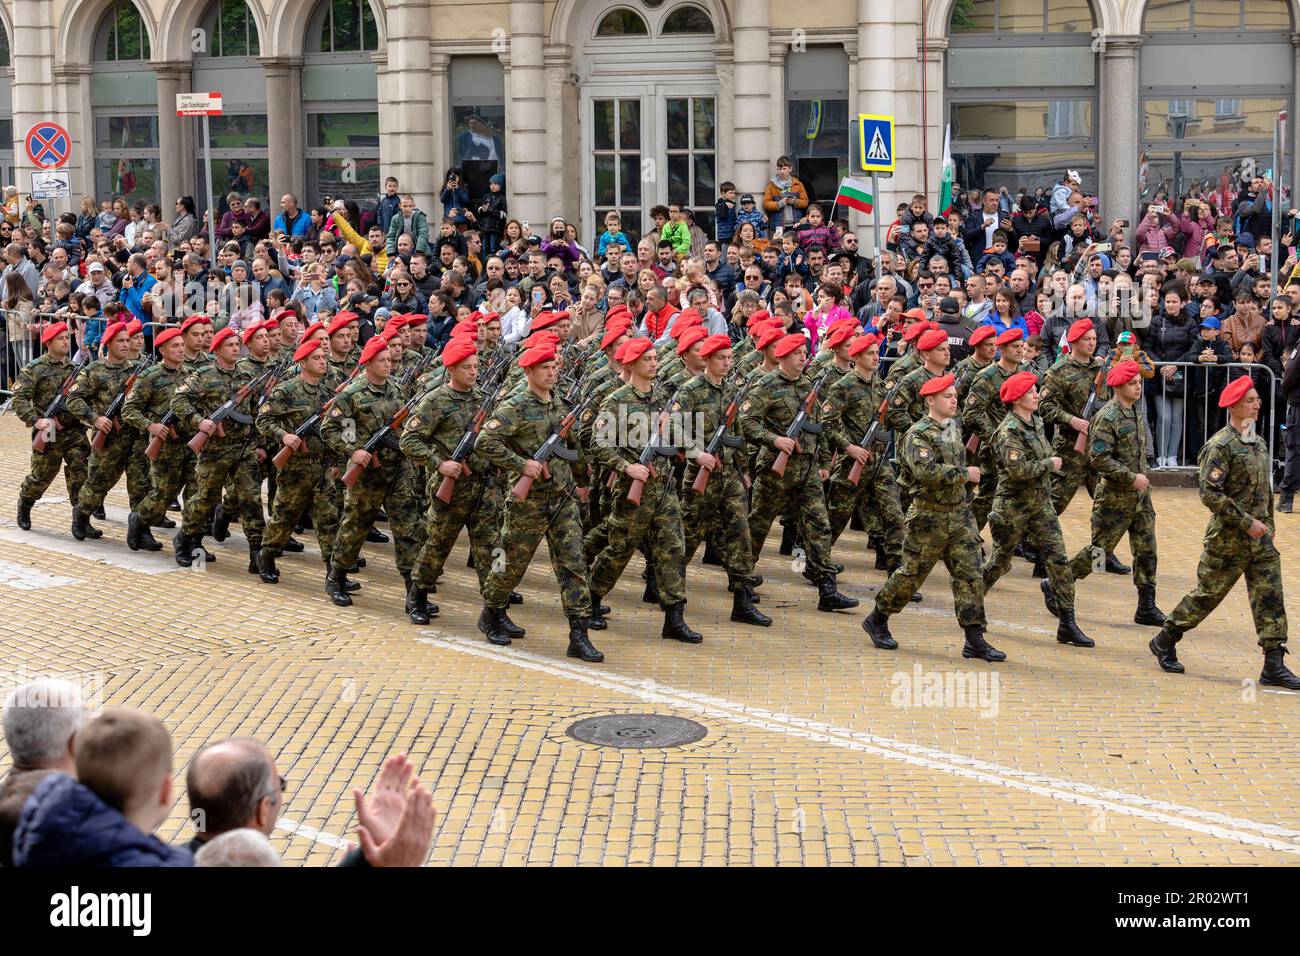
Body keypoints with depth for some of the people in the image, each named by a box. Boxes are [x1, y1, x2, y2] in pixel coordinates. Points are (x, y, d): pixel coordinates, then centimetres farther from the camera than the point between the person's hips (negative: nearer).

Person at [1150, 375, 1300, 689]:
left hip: (1260, 536, 7)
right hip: (1228, 537, -7)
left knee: (1270, 598, 0)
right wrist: (1247, 522, -20)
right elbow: (1209, 494, -21)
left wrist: (1268, 521, 16)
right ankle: (1164, 642, 23)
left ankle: (1274, 667, 1)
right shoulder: (1221, 445, -15)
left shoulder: (1259, 443, 12)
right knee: (1208, 594, 4)